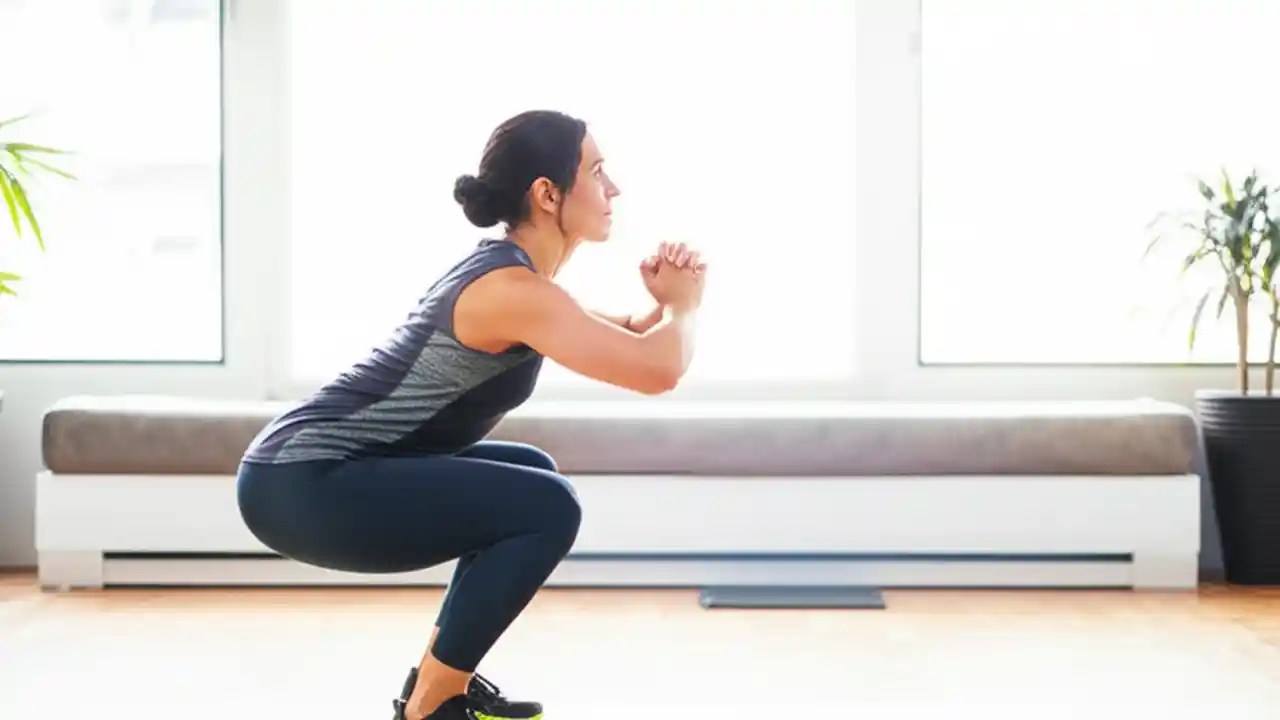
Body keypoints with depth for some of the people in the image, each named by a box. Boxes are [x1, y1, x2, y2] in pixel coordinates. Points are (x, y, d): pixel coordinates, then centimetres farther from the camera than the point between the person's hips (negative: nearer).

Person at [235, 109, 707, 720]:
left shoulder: (502, 272, 13)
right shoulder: (512, 290, -18)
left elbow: (622, 345, 25)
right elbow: (657, 370, -24)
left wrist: (661, 303, 3)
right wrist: (684, 303, -3)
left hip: (318, 472, 10)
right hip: (301, 487, -10)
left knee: (531, 476, 22)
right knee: (546, 507, -15)